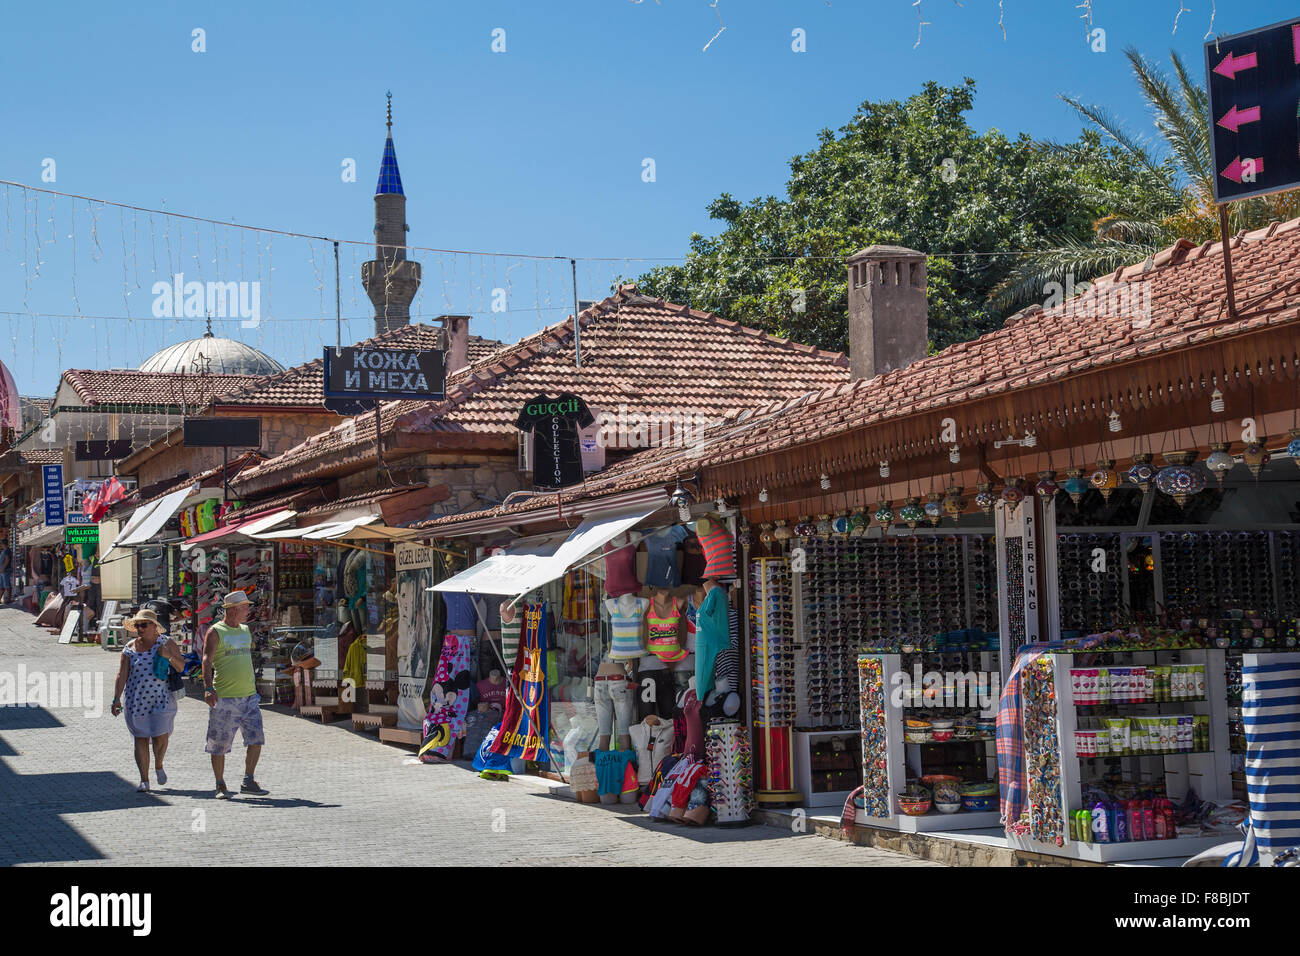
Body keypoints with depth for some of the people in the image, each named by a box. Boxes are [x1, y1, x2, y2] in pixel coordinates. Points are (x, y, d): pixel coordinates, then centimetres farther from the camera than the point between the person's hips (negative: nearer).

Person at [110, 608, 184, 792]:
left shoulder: (166, 643, 1)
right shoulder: (130, 648, 4)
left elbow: (181, 668, 0)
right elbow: (122, 675, 2)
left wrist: (169, 657, -19)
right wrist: (116, 699, -6)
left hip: (161, 699, -2)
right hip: (136, 700, 2)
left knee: (160, 736, -8)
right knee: (140, 739, 1)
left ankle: (158, 766, 22)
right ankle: (144, 780, 7)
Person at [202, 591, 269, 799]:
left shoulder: (246, 631, 15)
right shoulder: (215, 632, -5)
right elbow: (207, 660, -14)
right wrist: (208, 688, -27)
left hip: (249, 696, 6)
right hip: (224, 697, -6)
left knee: (256, 739, -2)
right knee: (219, 744, 1)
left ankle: (248, 782, 8)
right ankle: (220, 786, 11)